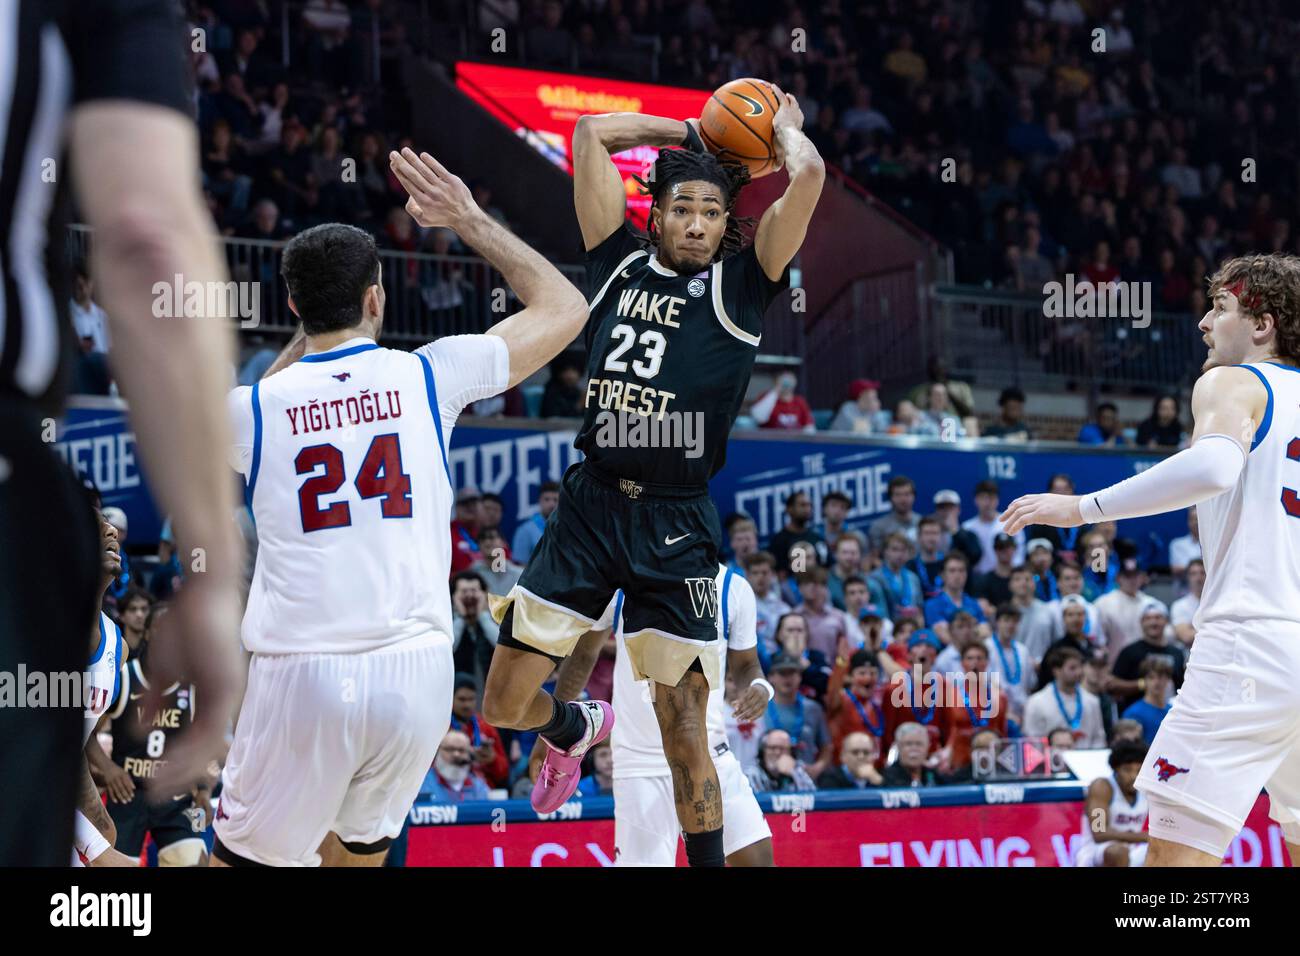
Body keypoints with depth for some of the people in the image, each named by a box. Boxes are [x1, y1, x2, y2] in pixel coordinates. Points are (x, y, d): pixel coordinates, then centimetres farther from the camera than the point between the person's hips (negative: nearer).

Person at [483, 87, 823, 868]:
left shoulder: (740, 285, 1)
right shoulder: (624, 264, 9)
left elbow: (810, 175, -10)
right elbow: (591, 135, 10)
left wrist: (785, 126, 9)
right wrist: (691, 131, 17)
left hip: (676, 528, -3)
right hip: (589, 507, 3)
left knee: (685, 733, -2)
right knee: (505, 706, 4)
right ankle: (578, 730, 38)